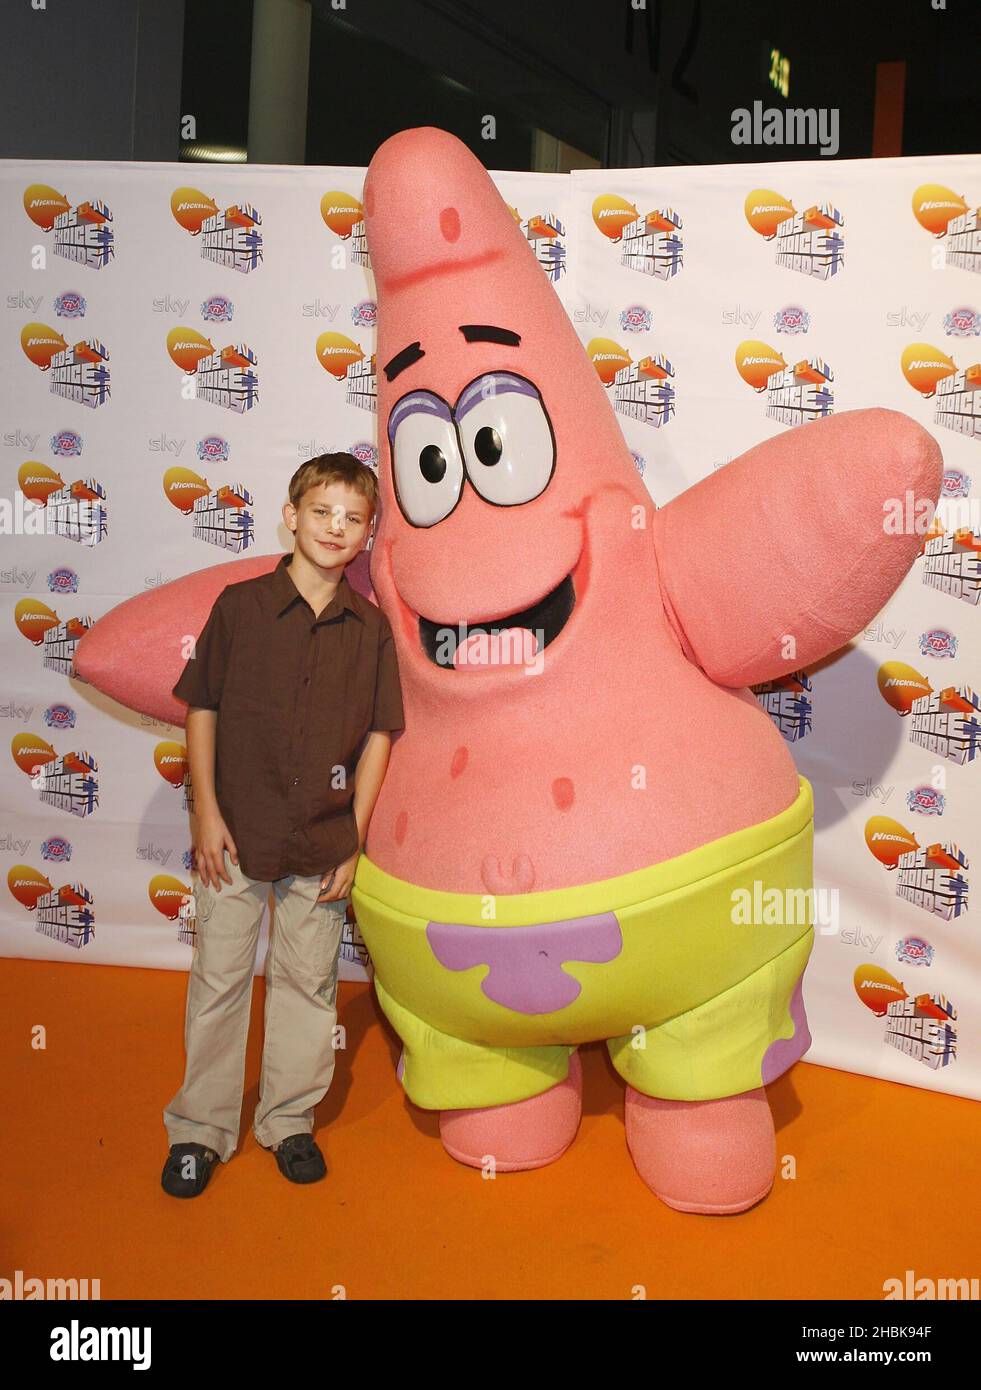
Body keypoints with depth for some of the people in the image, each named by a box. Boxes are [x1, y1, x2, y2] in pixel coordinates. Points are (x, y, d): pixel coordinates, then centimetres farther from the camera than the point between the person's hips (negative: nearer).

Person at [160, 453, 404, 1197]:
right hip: (237, 834, -1)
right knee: (219, 980, 9)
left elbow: (378, 734, 3)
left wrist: (356, 837, 0)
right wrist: (206, 811, -5)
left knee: (308, 983, 13)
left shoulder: (371, 627, 0)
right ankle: (201, 1128, 25)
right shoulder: (240, 606, -4)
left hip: (323, 842, 1)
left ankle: (290, 1120, 30)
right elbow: (202, 708, 0)